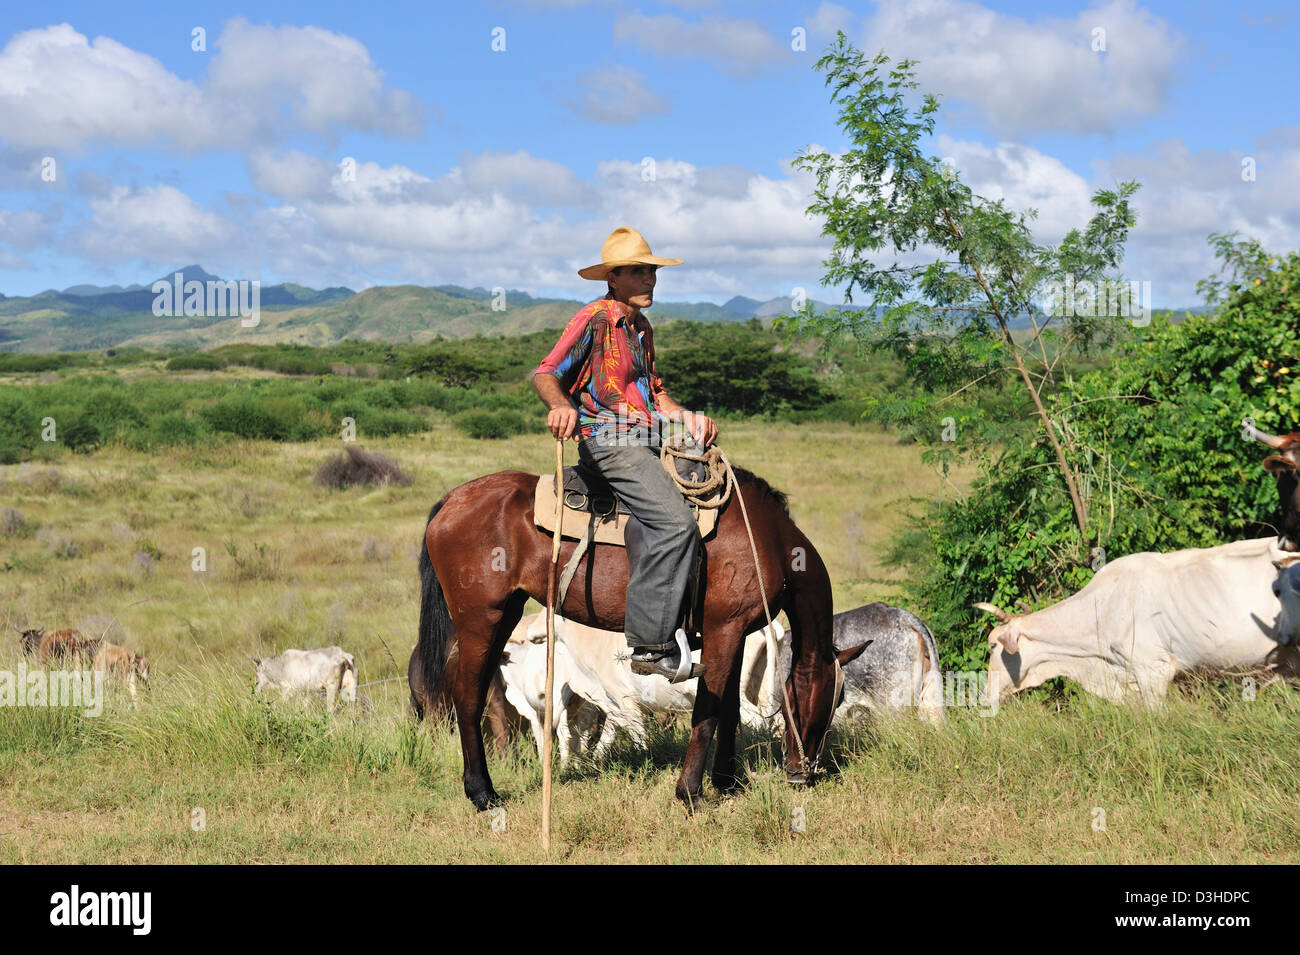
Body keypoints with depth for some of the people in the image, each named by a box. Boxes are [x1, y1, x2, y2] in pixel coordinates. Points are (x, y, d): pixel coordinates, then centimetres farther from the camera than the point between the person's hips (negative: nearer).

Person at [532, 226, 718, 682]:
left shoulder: (642, 327, 21)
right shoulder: (593, 320, -5)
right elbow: (545, 374, -12)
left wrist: (685, 416, 11)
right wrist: (560, 405, -32)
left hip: (647, 439, 10)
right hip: (608, 439, -9)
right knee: (675, 521, -24)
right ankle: (650, 644, -21)